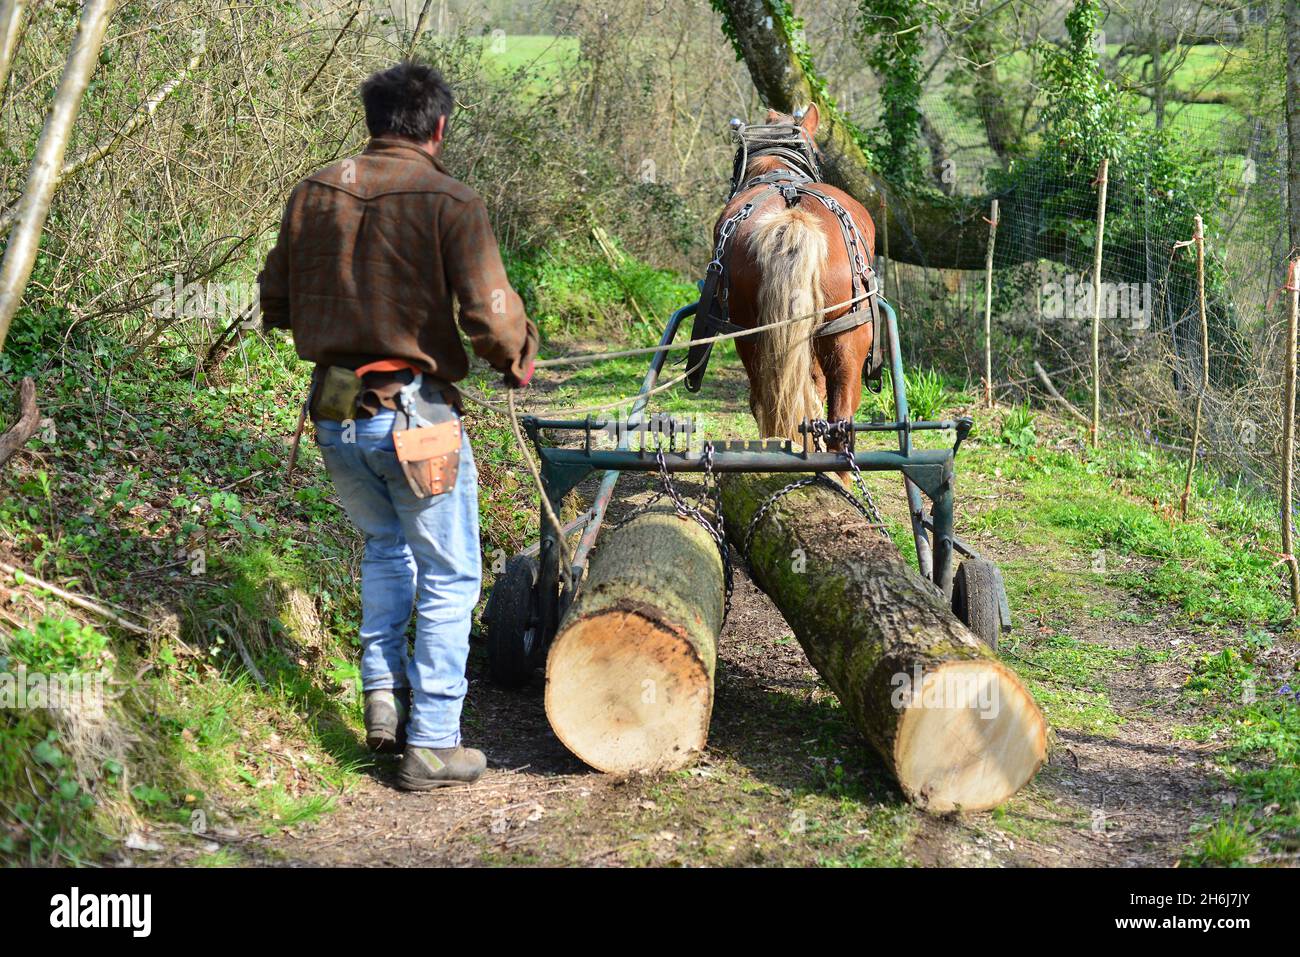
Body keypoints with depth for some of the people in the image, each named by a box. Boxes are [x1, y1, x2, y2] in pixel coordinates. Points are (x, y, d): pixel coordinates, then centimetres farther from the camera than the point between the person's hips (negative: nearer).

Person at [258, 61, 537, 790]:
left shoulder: (314, 194, 6)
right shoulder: (449, 202, -11)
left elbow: (277, 304, 13)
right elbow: (491, 318, -17)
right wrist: (519, 361, 4)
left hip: (334, 414, 6)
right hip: (416, 416, -5)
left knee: (386, 543, 29)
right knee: (448, 580, 8)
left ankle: (383, 690, 20)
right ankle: (432, 745, 11)